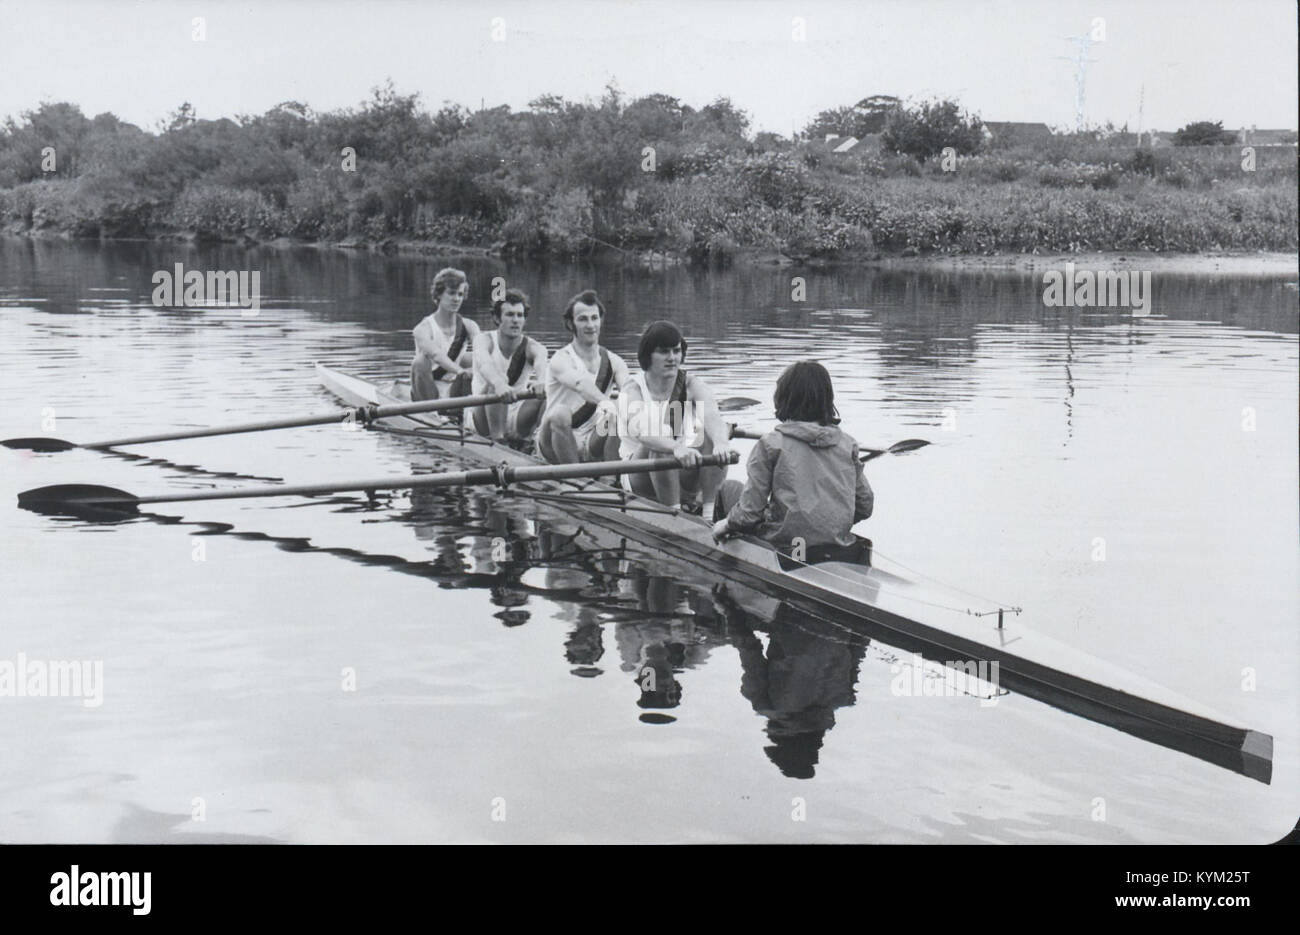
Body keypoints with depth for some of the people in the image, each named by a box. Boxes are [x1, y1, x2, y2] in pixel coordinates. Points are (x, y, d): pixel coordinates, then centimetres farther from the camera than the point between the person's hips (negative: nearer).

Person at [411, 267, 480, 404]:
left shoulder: (469, 327, 2)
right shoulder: (423, 329, -10)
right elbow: (435, 354, -32)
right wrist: (459, 371, -50)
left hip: (455, 392, 3)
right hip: (428, 394, -2)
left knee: (469, 359, -20)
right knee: (420, 362, -28)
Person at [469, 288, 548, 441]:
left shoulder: (532, 348, -7)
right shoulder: (485, 340, -10)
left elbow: (541, 365, -31)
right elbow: (484, 364, -34)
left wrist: (542, 382, -57)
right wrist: (500, 386, -57)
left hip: (515, 419, 2)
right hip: (483, 418, -2)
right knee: (495, 384, -32)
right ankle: (497, 441, -33)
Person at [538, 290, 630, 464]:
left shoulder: (614, 362, 5)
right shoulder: (561, 359, -10)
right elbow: (580, 384, -33)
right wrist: (604, 402, -54)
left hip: (591, 443, 3)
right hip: (555, 447, -3)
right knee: (560, 412, -34)